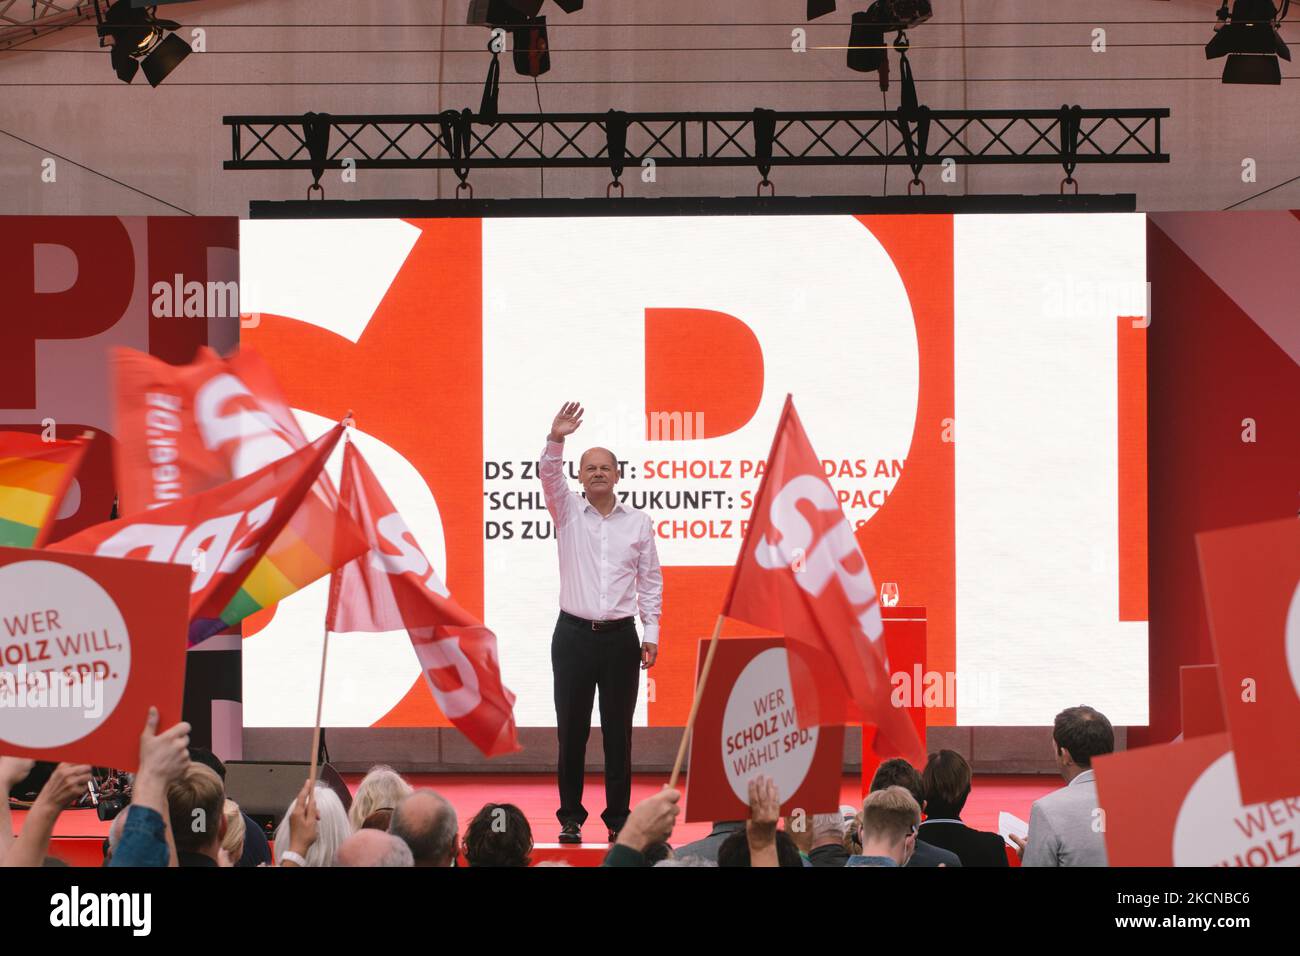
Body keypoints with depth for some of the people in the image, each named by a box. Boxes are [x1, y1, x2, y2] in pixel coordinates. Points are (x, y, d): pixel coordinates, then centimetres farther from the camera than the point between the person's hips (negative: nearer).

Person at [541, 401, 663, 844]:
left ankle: (618, 818, 9)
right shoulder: (568, 513, 5)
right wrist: (556, 440, -33)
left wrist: (651, 633, 0)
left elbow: (651, 580, 7)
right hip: (574, 636, 0)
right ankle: (570, 817, 8)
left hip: (620, 637, 0)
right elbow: (548, 476, -14)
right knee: (571, 731, 1)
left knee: (618, 732, 2)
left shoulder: (639, 522, 6)